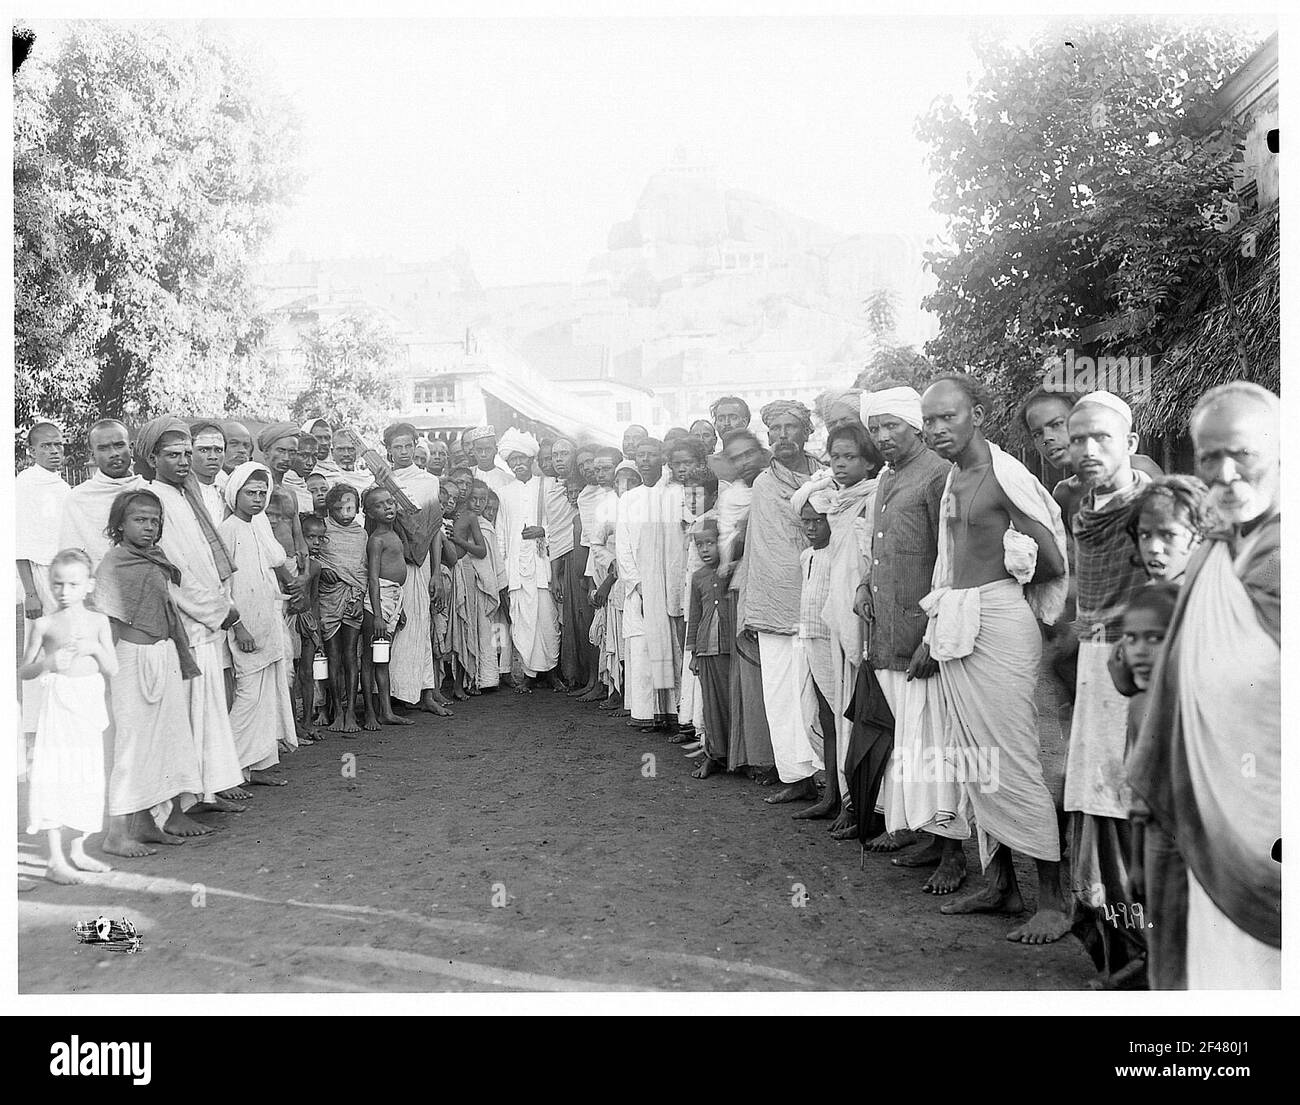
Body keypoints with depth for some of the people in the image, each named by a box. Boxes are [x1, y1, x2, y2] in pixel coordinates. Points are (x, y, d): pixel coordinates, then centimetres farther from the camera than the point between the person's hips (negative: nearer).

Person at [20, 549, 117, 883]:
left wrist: (96, 649, -15)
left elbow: (112, 670, 3)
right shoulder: (44, 624, -1)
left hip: (89, 706, 3)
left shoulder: (98, 621, 5)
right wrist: (48, 662, -18)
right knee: (54, 779, -6)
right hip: (58, 706, -3)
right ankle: (56, 861, 0)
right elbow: (24, 672, 1)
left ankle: (77, 851, 24)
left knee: (87, 778, 10)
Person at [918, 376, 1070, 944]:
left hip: (999, 623, -8)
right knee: (976, 763, 12)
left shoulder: (1006, 476, -11)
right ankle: (1001, 884, 24)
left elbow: (1051, 562, -12)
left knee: (1012, 762, -5)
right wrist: (933, 632, 18)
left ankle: (1052, 900, 5)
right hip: (954, 628, 9)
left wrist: (999, 583, 4)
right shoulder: (953, 478, 14)